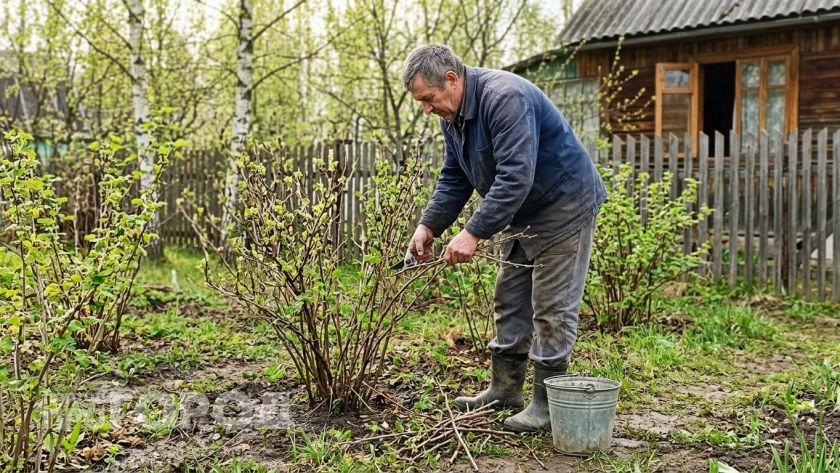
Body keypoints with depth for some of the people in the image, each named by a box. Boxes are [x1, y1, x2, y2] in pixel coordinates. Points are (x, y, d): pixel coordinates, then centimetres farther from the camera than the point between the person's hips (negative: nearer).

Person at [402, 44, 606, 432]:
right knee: (509, 299, 13)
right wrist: (429, 225, -6)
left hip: (564, 207, -10)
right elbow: (454, 179, 7)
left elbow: (515, 177, -35)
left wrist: (474, 233, -36)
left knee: (551, 309, -6)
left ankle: (547, 403, 2)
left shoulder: (505, 98, -29)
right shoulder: (452, 115, 2)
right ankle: (505, 388, 23)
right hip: (524, 214, 10)